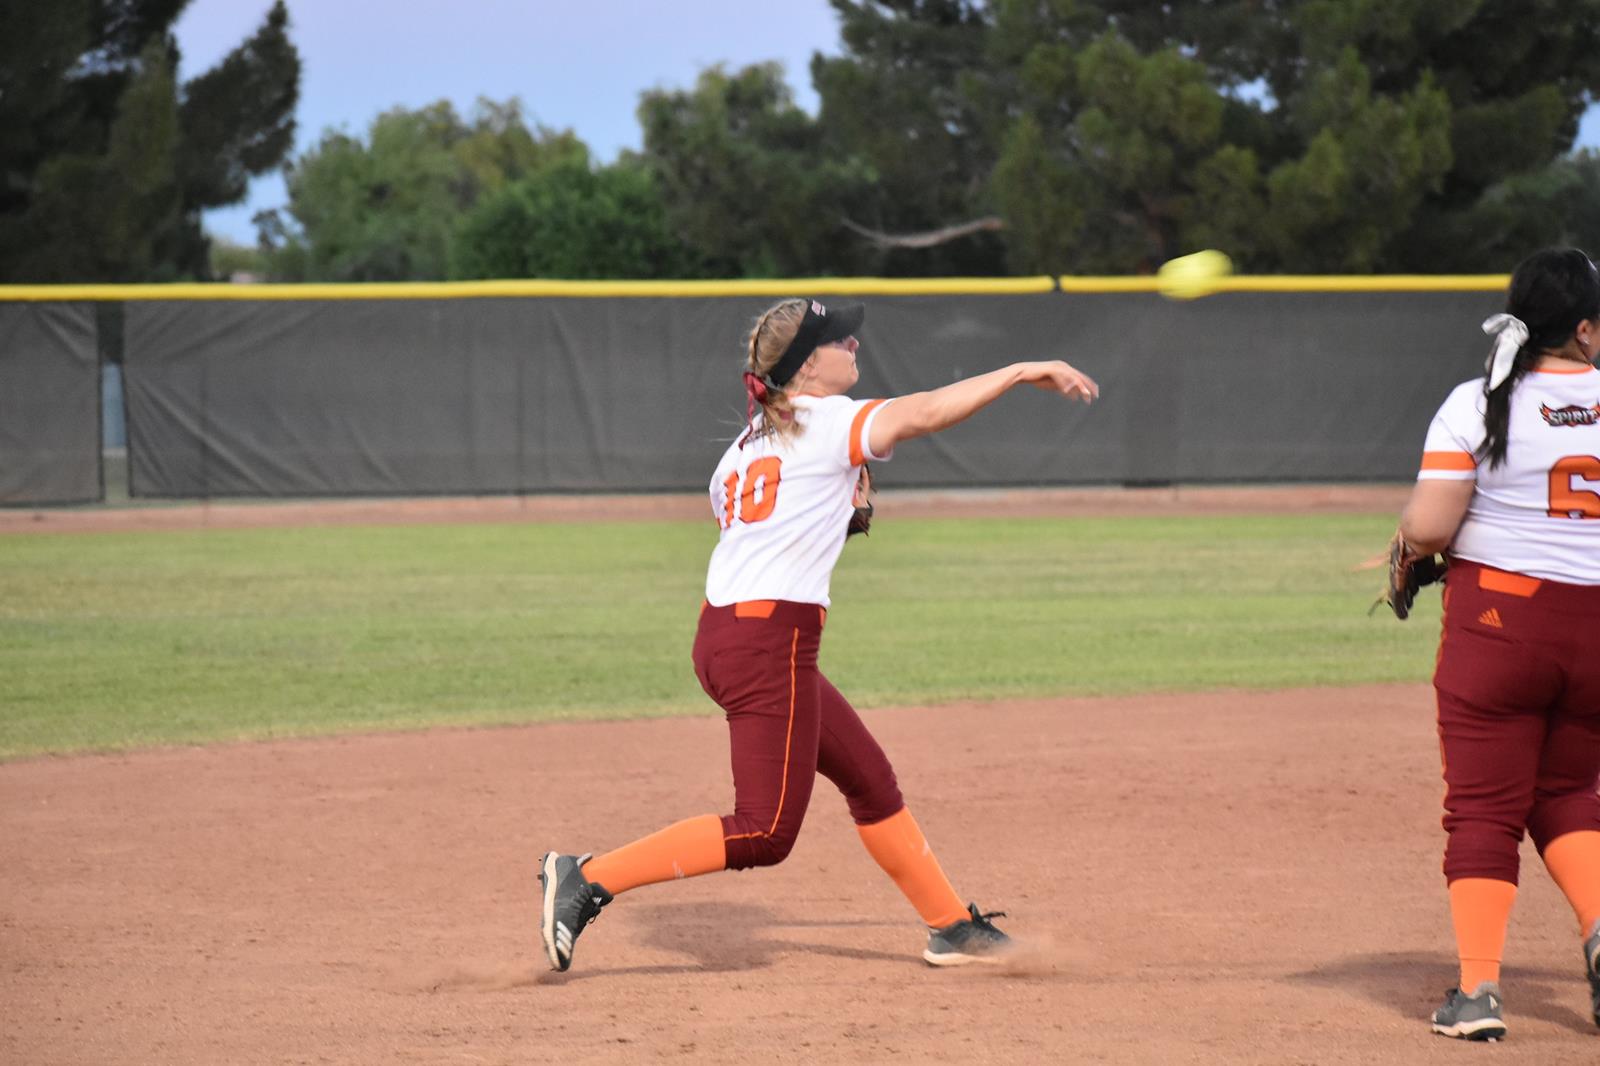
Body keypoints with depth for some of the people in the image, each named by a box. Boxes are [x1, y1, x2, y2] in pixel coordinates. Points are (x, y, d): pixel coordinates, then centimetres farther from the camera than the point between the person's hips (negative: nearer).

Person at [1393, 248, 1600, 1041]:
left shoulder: (1478, 404, -9)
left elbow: (1427, 527, -13)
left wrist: (1410, 547, 8)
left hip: (1497, 618, -3)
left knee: (1484, 807, 3)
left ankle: (1477, 989, -4)